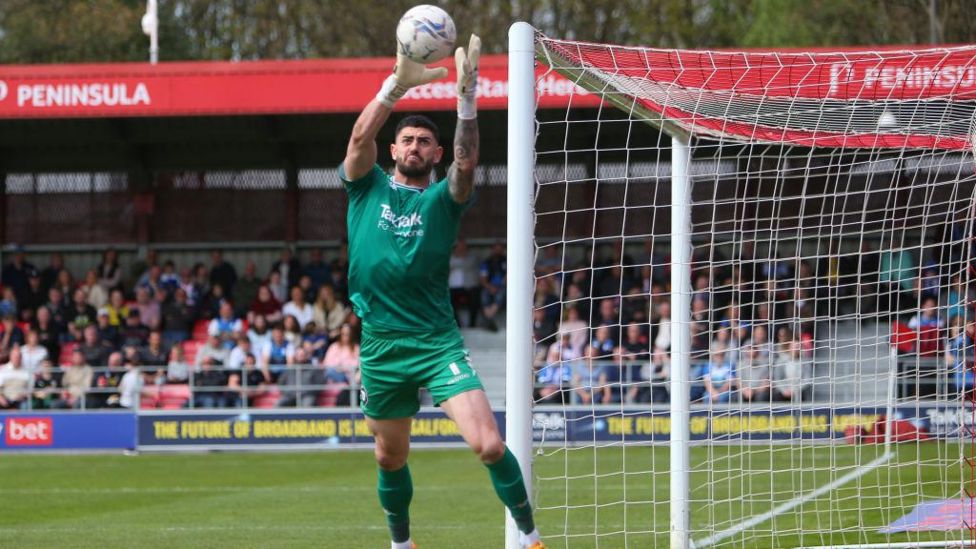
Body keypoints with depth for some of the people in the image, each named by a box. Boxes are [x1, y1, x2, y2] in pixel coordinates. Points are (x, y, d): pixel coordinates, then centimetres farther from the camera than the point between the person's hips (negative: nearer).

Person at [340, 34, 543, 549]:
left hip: (438, 342, -2)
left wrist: (466, 98, -30)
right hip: (381, 346, 2)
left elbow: (466, 163, -18)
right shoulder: (367, 187, 6)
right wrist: (397, 86, -26)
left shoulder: (442, 198, 3)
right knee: (390, 457, 14)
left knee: (489, 444, -16)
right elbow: (361, 137, -12)